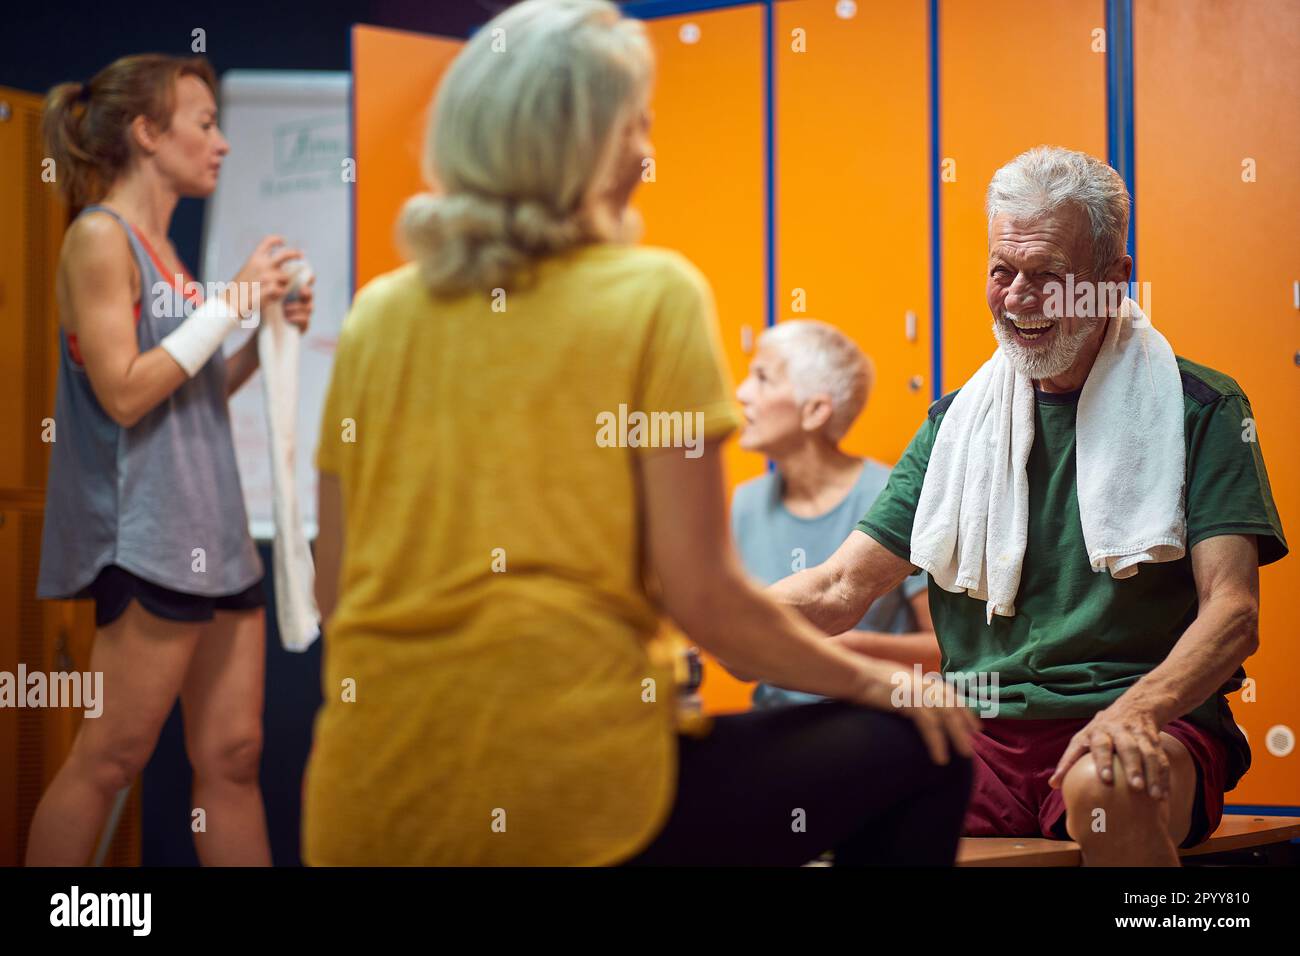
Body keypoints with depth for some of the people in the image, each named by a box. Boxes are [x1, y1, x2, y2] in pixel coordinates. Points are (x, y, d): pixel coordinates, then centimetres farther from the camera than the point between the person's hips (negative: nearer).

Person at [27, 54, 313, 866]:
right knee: (110, 759, -4)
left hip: (214, 531, 9)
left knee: (233, 755, 7)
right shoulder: (99, 236, -8)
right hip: (148, 538, -9)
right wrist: (231, 303, -13)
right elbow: (123, 394, -16)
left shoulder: (162, 250, 15)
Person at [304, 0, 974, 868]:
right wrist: (869, 679, 8)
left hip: (369, 808, 6)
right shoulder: (653, 295, -5)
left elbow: (331, 591, 13)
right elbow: (702, 594, -8)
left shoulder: (377, 316, 9)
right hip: (568, 795, -6)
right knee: (920, 744, 14)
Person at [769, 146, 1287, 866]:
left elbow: (1232, 613, -7)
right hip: (984, 736, 4)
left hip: (1148, 727, -3)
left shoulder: (1199, 409, 3)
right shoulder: (960, 422, 16)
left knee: (1106, 788, -40)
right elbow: (839, 591, 10)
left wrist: (1136, 711, -28)